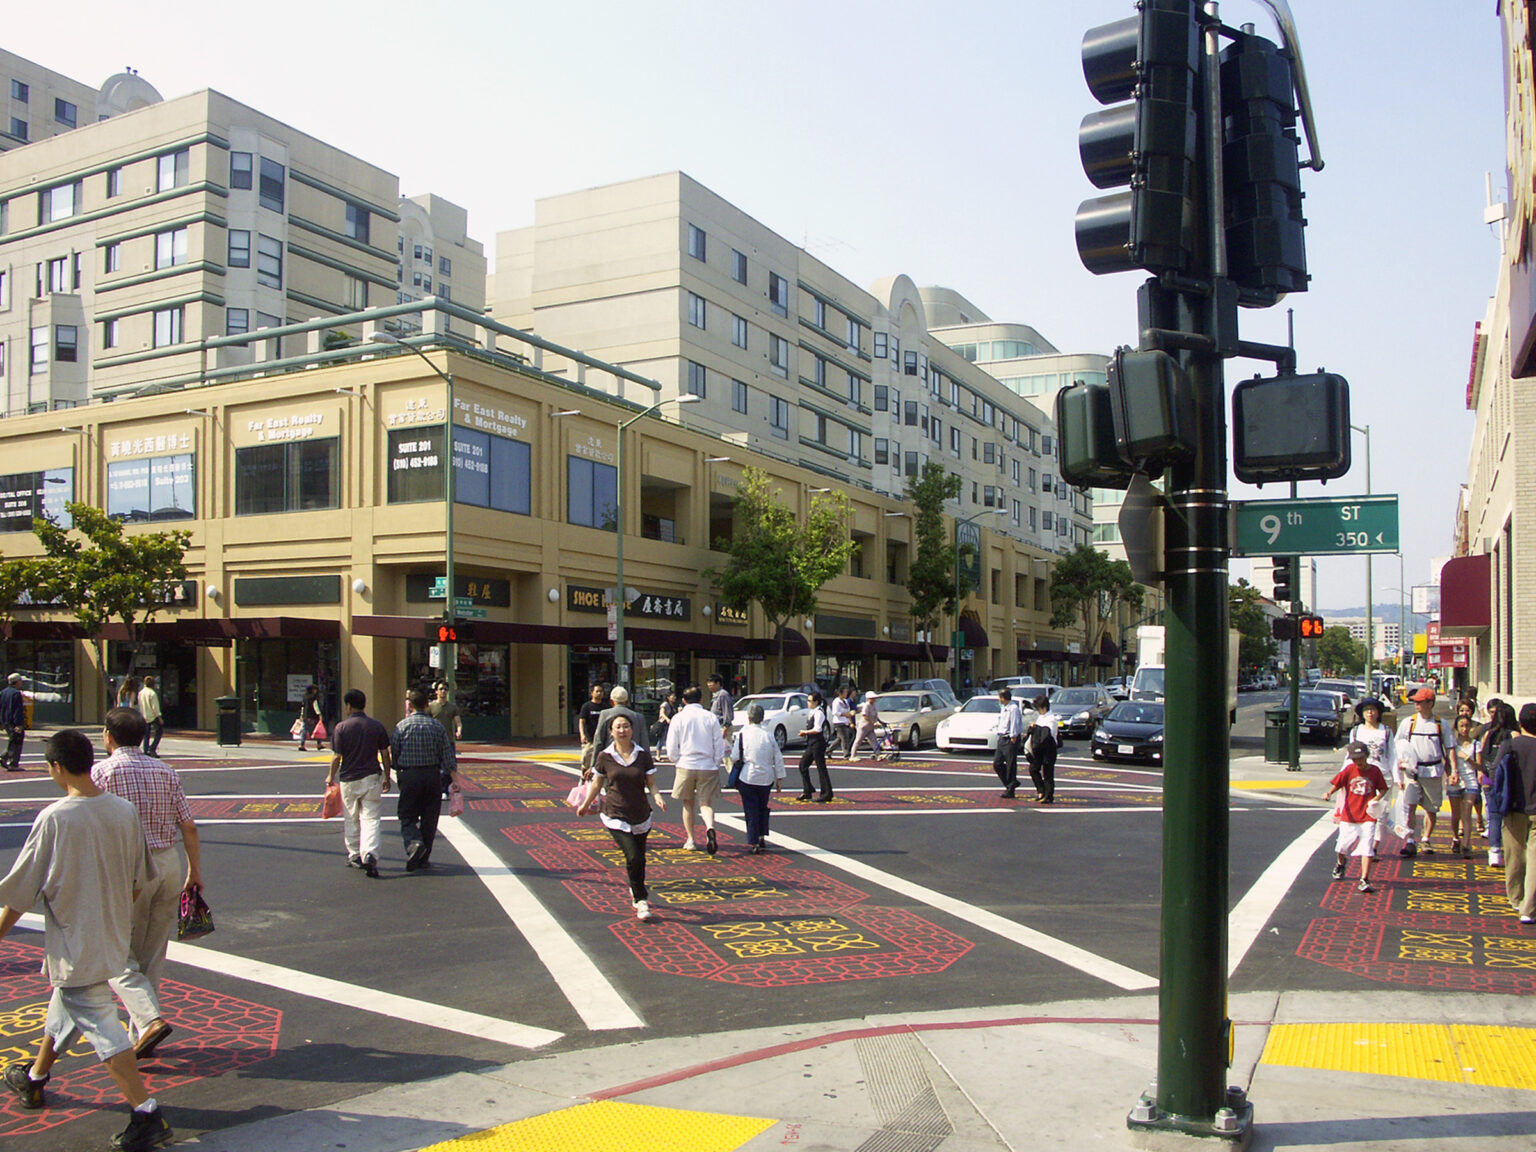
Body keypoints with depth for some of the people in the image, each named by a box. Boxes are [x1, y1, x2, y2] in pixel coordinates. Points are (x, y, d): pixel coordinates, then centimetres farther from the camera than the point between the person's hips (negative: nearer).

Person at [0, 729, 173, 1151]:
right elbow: (137, 879, 8)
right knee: (62, 1010, 27)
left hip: (75, 947, -7)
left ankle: (146, 1114, -7)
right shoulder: (123, 811, -2)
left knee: (102, 1028, -4)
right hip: (112, 939, 7)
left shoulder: (54, 819, -20)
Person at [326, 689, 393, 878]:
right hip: (371, 778, 1)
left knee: (350, 820, 15)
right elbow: (385, 754, 3)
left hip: (348, 779, -1)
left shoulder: (341, 727, -7)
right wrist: (387, 777, 14)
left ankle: (354, 855, 25)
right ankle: (370, 854, -18)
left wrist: (331, 777, 10)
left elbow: (337, 757, -6)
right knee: (370, 819, 0)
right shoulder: (377, 726, 0)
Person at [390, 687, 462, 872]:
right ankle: (423, 860, 13)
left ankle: (413, 843, -21)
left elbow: (393, 755, 1)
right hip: (433, 774, 2)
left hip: (409, 775, -2)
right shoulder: (437, 726, 1)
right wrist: (455, 779, 1)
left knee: (407, 816, 8)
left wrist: (398, 774, 17)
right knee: (429, 818, 10)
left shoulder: (401, 726, -4)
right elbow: (448, 755, 0)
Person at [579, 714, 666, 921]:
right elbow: (597, 783, 10)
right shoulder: (605, 757, -3)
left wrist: (657, 796, -18)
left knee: (639, 859, 12)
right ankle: (641, 900, 1)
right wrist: (586, 805, 16)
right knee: (633, 857, -15)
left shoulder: (643, 755, -2)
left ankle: (636, 889, 42)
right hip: (615, 816, -2)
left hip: (641, 816, 2)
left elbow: (651, 784, 2)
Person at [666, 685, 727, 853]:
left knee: (688, 804, 15)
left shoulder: (678, 718, -3)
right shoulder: (711, 717, 0)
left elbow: (671, 750, -2)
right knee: (706, 803, 5)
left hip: (686, 766, 0)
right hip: (708, 767, 1)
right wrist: (716, 763, 15)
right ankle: (710, 828, -23)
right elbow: (719, 746, 1)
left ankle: (690, 840, 18)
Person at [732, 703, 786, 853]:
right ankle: (762, 838, 22)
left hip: (747, 778, -3)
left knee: (751, 811, 3)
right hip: (766, 778, 3)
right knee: (763, 808, 21)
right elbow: (778, 759, 3)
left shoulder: (742, 734, -7)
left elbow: (735, 756, -8)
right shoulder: (769, 735, 0)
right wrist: (780, 779, 11)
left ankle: (753, 843, 1)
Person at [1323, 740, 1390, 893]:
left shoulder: (1374, 770, -1)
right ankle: (1341, 865, 46)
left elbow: (1383, 789, 7)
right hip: (1349, 816, 1)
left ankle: (1364, 880, -8)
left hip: (1367, 817, -1)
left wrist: (1376, 799, -12)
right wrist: (1329, 793, -18)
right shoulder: (1349, 769, -2)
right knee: (1343, 846, 13)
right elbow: (1336, 784, 1)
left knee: (1366, 848, -10)